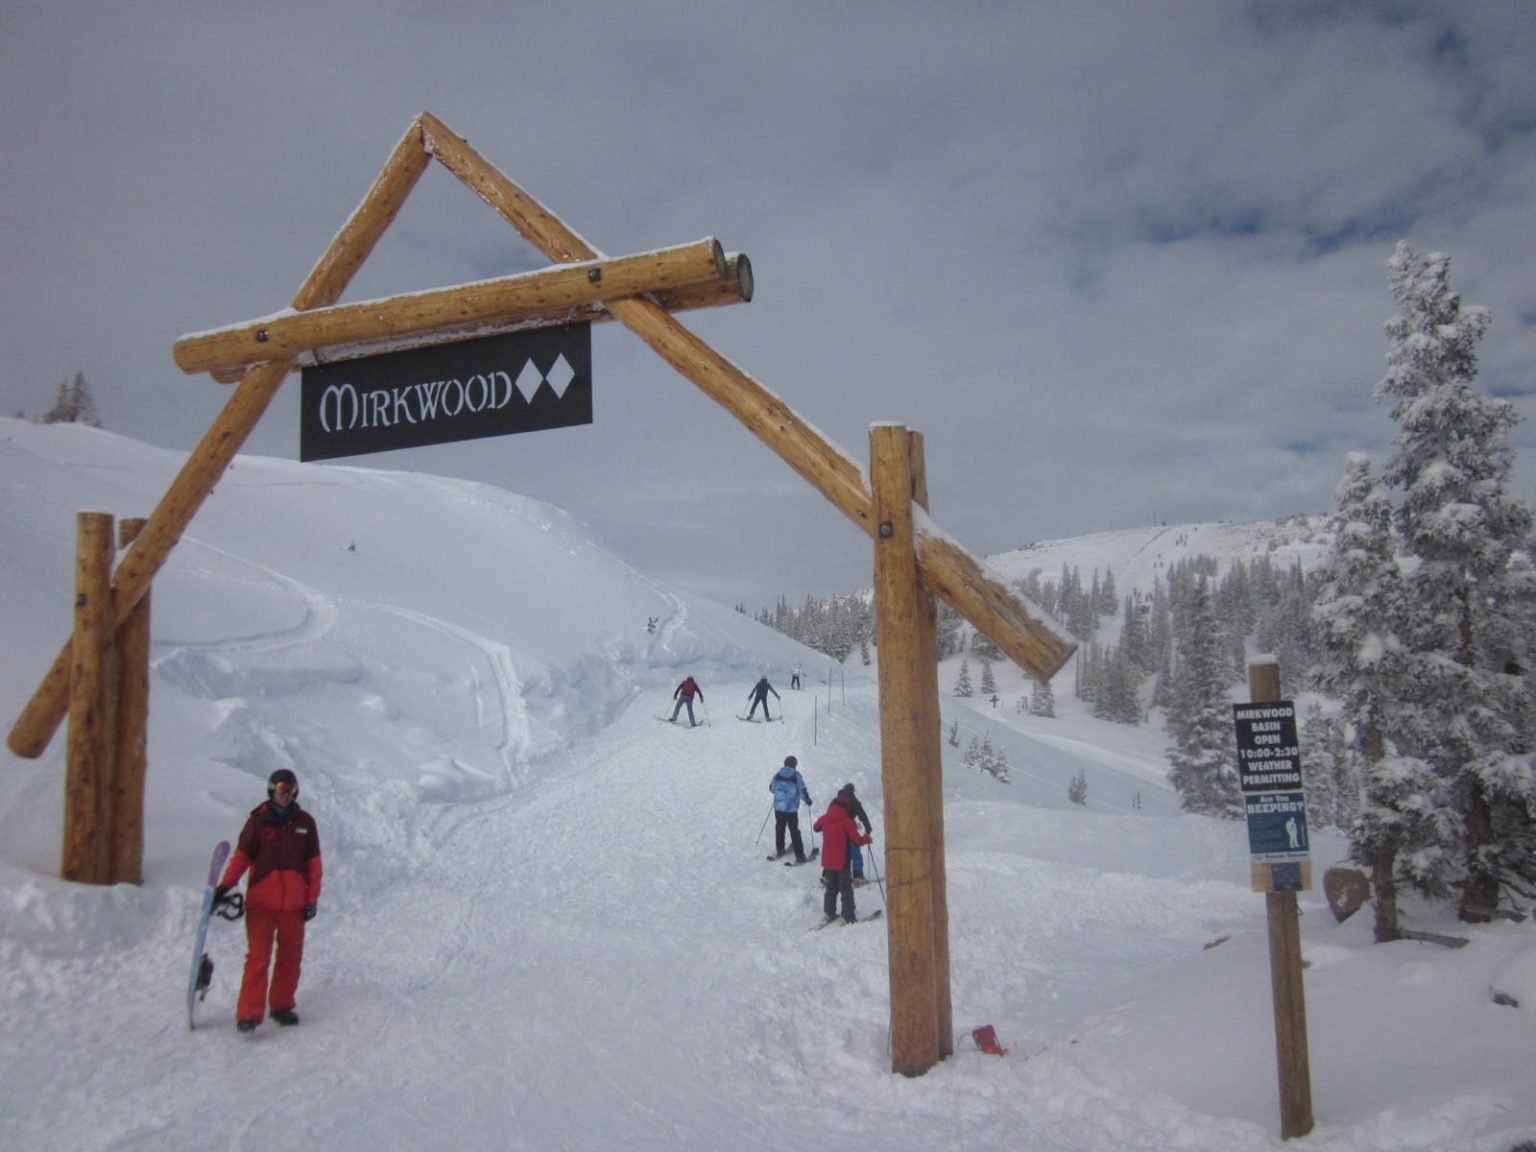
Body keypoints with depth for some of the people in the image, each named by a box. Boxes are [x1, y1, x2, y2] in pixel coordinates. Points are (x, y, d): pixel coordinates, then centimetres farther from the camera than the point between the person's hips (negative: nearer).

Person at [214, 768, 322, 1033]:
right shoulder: (258, 821, 2)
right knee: (257, 958, -8)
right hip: (261, 903, -3)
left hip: (294, 904, 3)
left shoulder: (305, 823, 7)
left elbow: (313, 864, 10)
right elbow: (241, 856, 1)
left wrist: (312, 899, 6)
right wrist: (225, 885, -12)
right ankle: (248, 1014, -6)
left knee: (290, 958, 8)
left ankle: (281, 1006, 21)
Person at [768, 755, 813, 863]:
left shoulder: (778, 774, 1)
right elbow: (802, 790, -11)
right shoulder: (796, 776, -10)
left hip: (778, 807, 3)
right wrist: (808, 800, 8)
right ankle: (800, 856, 3)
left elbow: (771, 788, 12)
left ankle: (779, 850, 35)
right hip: (791, 809, -3)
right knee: (794, 831, 3)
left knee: (779, 828, 22)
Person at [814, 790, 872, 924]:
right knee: (846, 890, 5)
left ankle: (829, 912, 24)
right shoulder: (847, 821, -18)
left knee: (831, 887, 21)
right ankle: (848, 916, 3)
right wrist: (867, 838, 0)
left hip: (827, 861, 5)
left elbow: (815, 827, 18)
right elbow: (857, 840, -19)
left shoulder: (825, 818, -2)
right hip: (842, 861, -5)